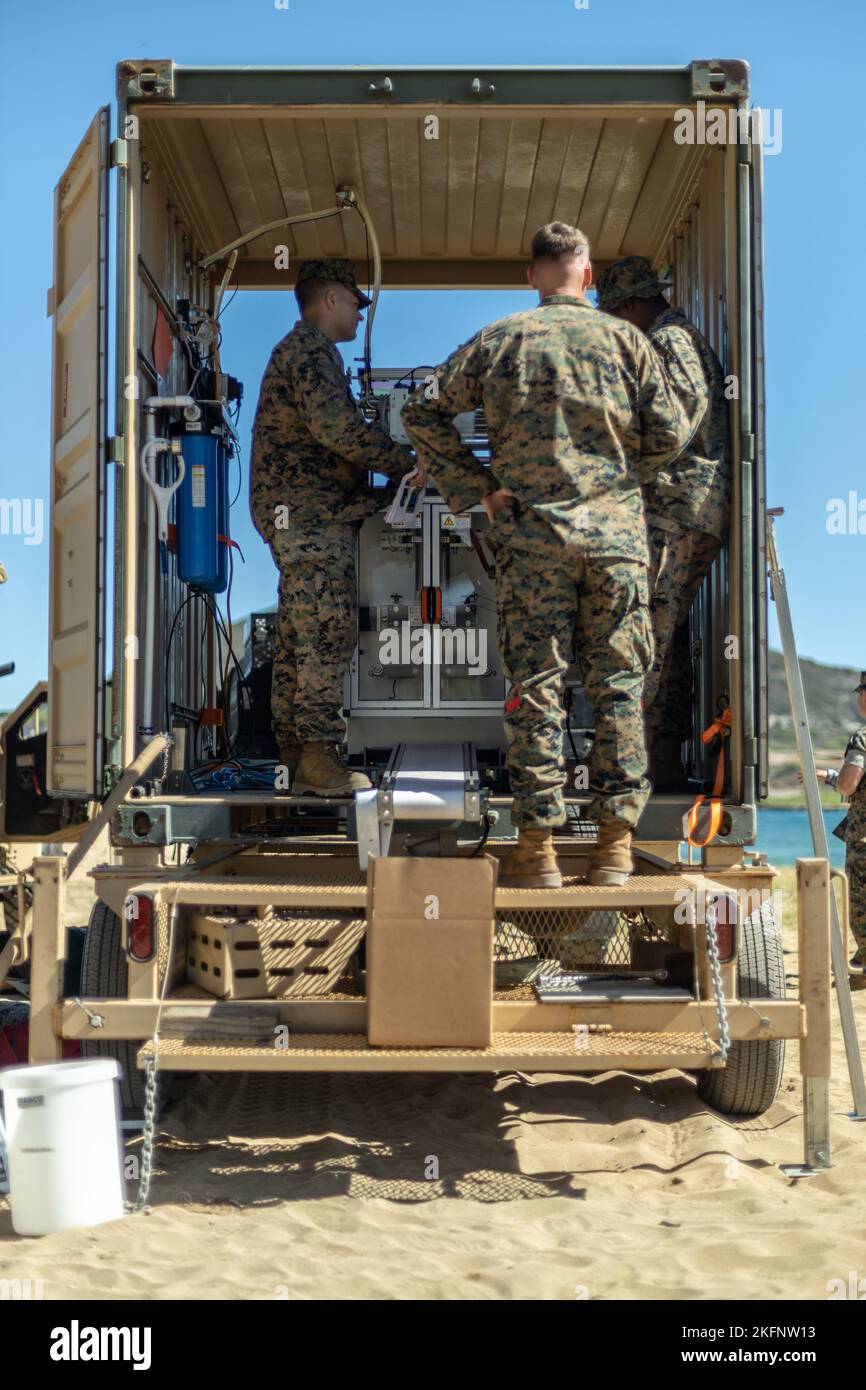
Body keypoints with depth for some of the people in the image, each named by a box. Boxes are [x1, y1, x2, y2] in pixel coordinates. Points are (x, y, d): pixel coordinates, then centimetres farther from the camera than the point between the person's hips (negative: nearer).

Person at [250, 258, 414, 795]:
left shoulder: (301, 348, 26)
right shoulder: (313, 349, -8)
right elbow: (336, 426, -20)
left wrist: (383, 475, 17)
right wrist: (405, 464, -12)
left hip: (293, 515, 11)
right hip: (314, 512, -11)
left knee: (298, 639, 10)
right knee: (328, 635, -11)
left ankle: (296, 753, 14)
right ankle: (319, 755, -10)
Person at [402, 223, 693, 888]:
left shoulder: (498, 340, 6)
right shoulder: (623, 338, 6)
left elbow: (423, 413, 4)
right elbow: (670, 431, 4)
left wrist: (477, 486, 5)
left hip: (532, 532, 0)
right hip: (616, 532, 0)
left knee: (535, 685, 2)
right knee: (618, 684, 5)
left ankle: (538, 845, 2)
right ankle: (615, 841, 6)